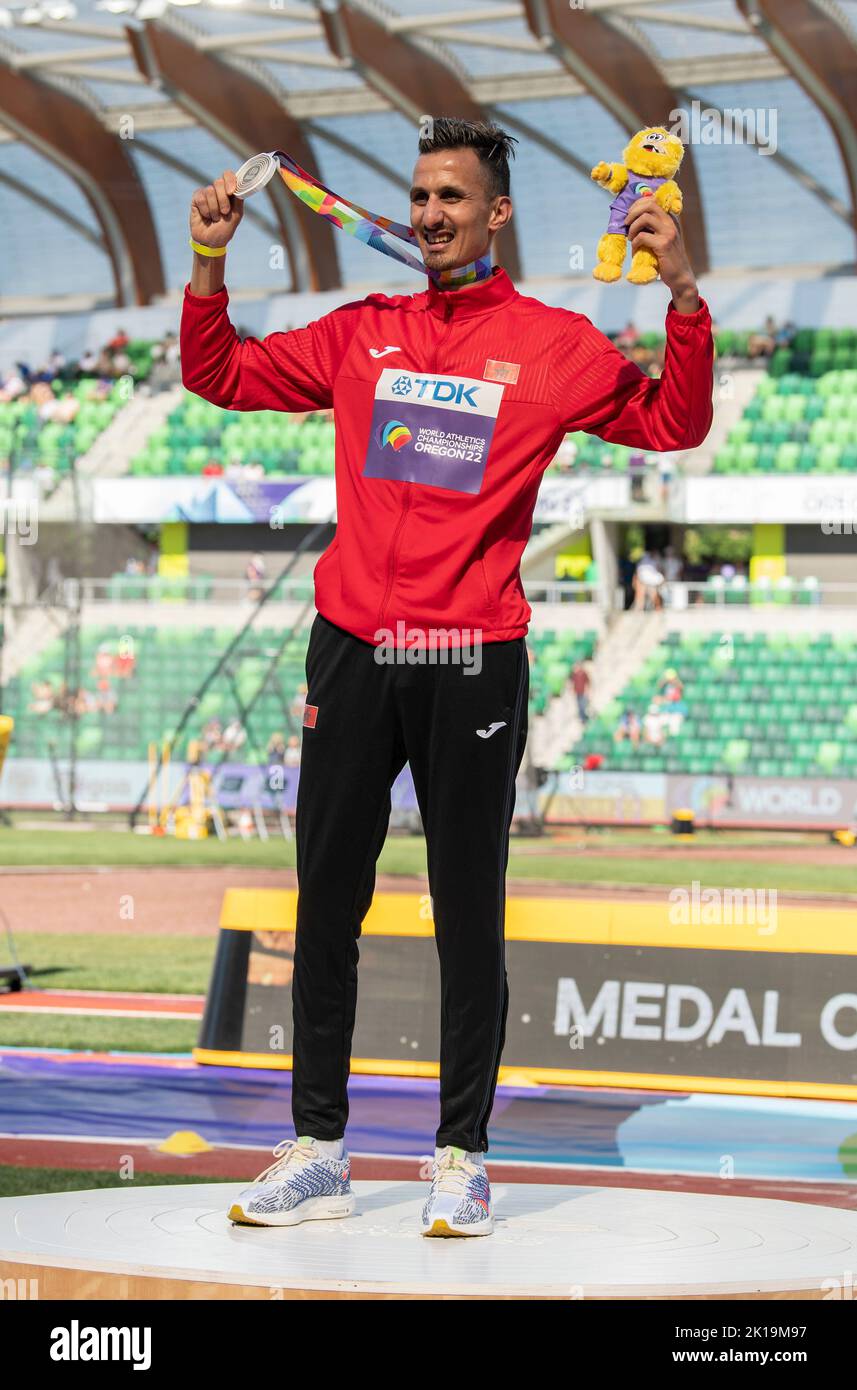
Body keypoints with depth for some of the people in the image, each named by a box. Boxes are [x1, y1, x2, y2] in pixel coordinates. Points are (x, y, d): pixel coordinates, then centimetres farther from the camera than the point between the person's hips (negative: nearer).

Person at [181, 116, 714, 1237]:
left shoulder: (554, 345, 3)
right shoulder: (361, 334, 12)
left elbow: (673, 425, -1)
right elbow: (222, 378, 19)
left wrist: (682, 292, -12)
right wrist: (210, 262, 7)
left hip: (474, 664, -3)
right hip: (350, 652, 3)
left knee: (470, 919, 1)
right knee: (325, 909, 6)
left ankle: (462, 1157, 9)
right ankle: (317, 1152, 14)